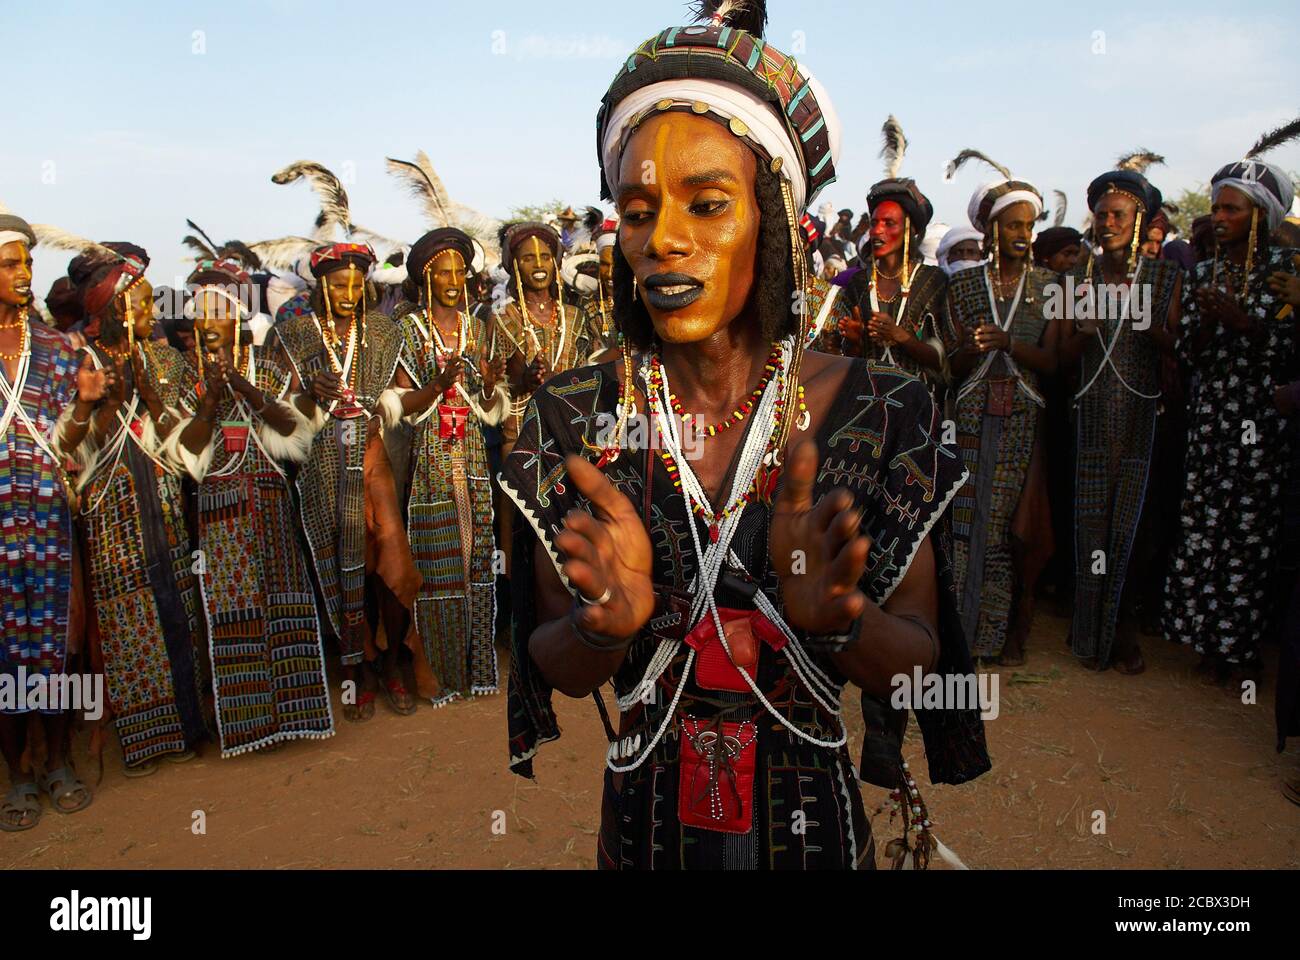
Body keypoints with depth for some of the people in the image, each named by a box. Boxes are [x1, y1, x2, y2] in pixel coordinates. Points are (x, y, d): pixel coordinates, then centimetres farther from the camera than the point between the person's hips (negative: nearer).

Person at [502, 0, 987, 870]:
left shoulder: (884, 412, -13)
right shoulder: (570, 418, -11)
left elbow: (920, 663, -10)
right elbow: (553, 670, -7)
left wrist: (832, 615, -30)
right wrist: (607, 622, -28)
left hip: (816, 818, 0)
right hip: (642, 819, 1)